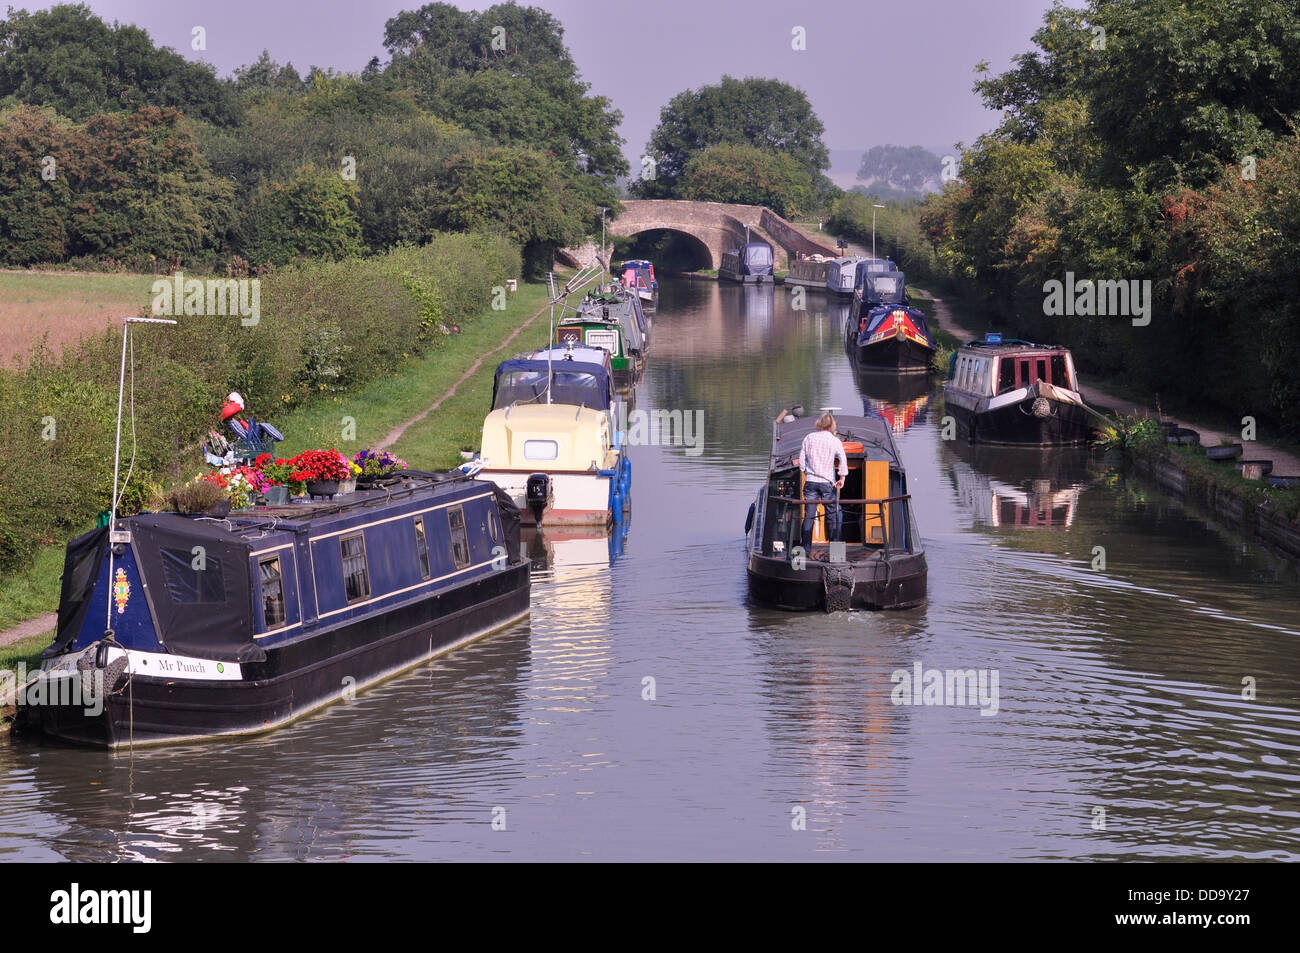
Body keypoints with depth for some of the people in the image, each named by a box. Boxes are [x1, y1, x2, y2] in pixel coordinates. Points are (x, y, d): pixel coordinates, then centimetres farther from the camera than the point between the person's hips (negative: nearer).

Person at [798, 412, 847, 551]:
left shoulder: (809, 438, 4)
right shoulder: (835, 441, -3)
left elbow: (801, 460, 7)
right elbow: (843, 460, -10)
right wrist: (842, 479, -3)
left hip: (810, 481, 2)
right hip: (827, 482, -2)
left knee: (809, 515, 1)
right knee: (832, 515, 7)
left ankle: (806, 547, -3)